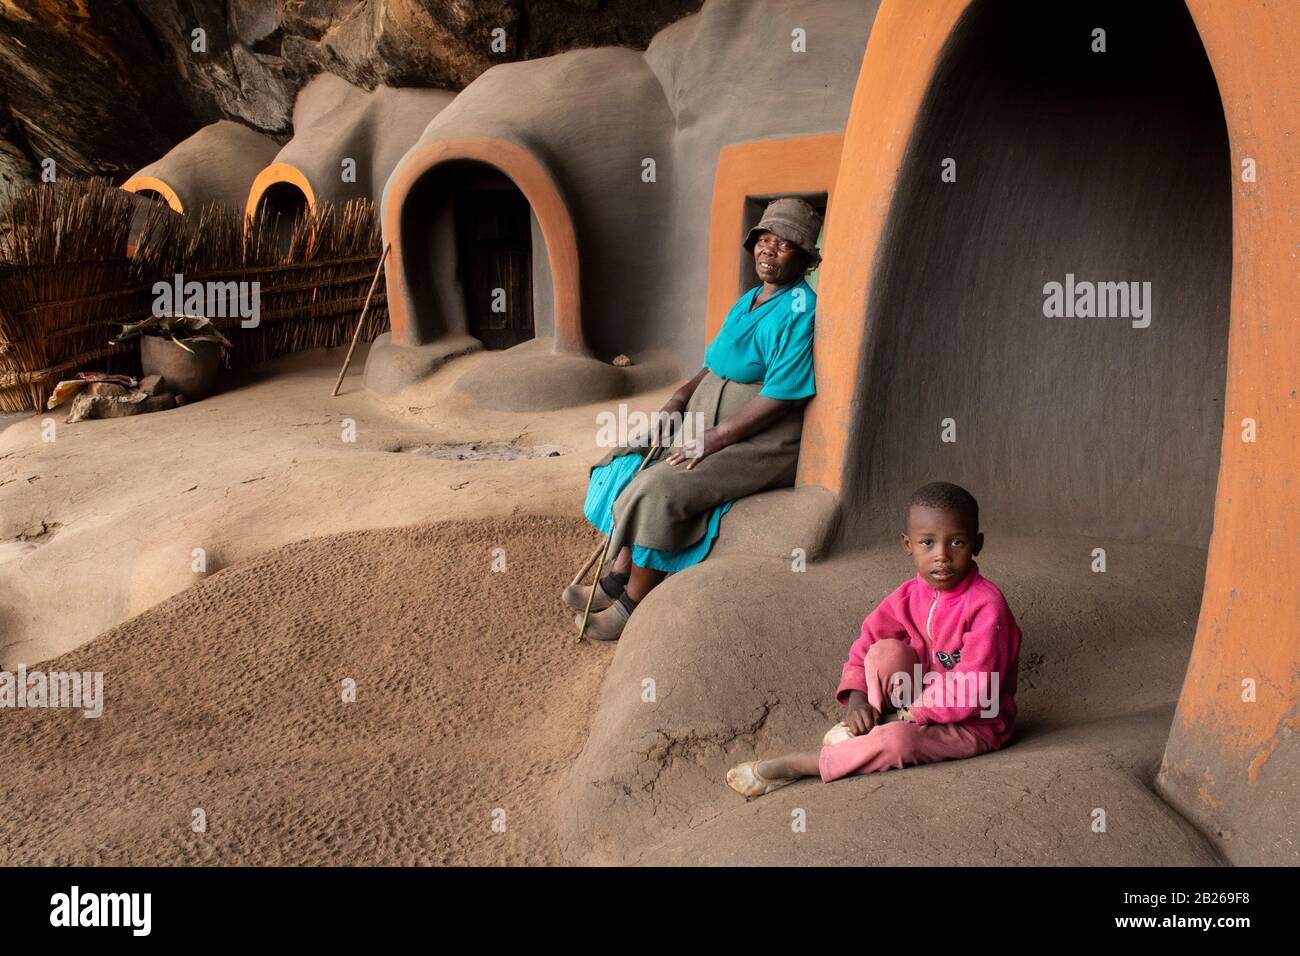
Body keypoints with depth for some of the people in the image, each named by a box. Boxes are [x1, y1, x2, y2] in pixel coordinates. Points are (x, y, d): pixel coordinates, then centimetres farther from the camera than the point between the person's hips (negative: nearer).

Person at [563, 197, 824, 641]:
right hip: (710, 423, 10)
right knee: (634, 464, 0)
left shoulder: (800, 313, -16)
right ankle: (618, 578, 5)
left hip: (762, 444, -10)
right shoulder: (748, 300, 14)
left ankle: (632, 605, -9)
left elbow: (780, 399, -22)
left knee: (660, 488, -23)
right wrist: (678, 401, 3)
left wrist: (713, 439, -21)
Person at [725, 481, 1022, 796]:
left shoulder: (986, 606, -24)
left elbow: (974, 688, -28)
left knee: (898, 740, -32)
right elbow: (867, 644, 1)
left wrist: (910, 714, -23)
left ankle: (791, 766, -20)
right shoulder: (910, 596, -3)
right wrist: (857, 701, -16)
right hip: (920, 704, 6)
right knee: (886, 651, -19)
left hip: (977, 723, -6)